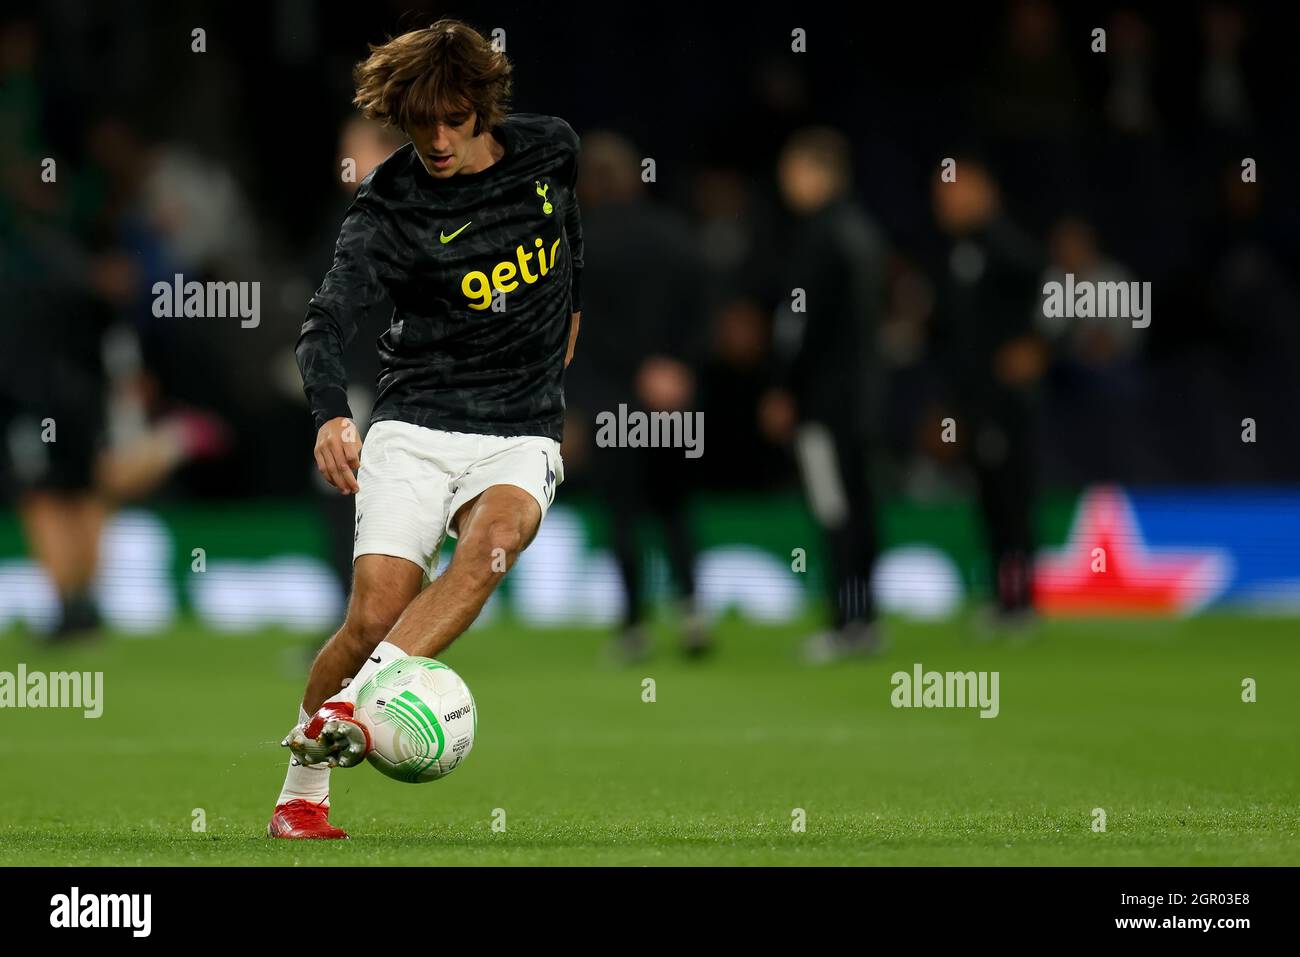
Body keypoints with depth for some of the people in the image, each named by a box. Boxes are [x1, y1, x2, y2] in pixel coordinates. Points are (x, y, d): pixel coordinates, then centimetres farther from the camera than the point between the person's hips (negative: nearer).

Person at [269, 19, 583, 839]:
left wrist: (571, 306, 37)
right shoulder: (392, 208, -11)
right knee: (375, 611, -14)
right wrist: (331, 413, -45)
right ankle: (302, 799, 6)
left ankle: (344, 710, -40)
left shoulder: (549, 149, 1)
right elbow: (330, 317, -26)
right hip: (416, 424, -2)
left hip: (522, 433, 2)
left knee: (494, 537, -31)